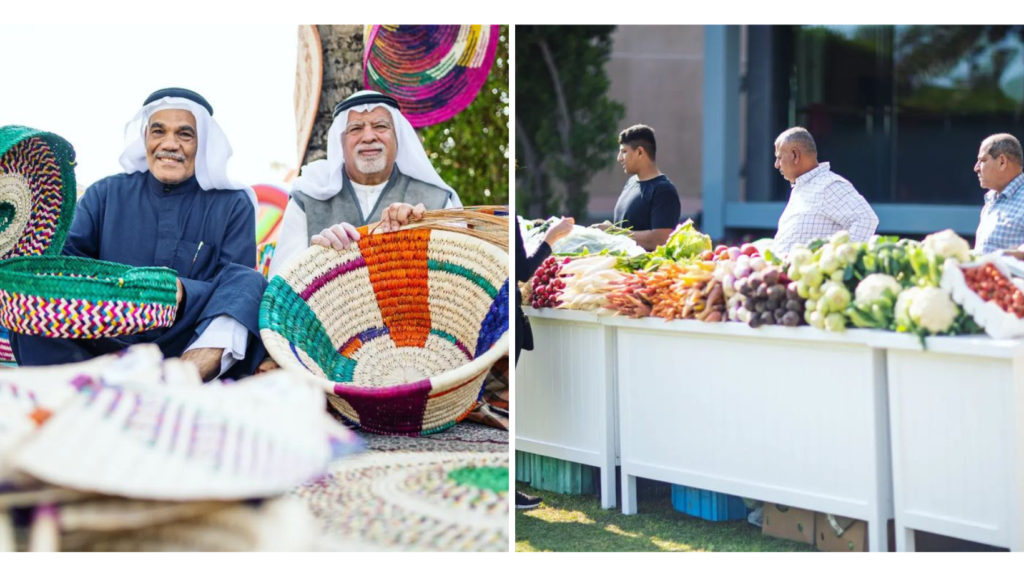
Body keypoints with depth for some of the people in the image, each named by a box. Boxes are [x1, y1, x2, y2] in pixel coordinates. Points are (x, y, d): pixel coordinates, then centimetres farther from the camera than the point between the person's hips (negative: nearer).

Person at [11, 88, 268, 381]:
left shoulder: (232, 205, 10)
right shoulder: (106, 194, 15)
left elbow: (238, 289, -2)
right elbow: (64, 254, 1)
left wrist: (182, 293, -23)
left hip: (194, 349, -1)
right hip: (108, 343, 1)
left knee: (249, 283, -25)